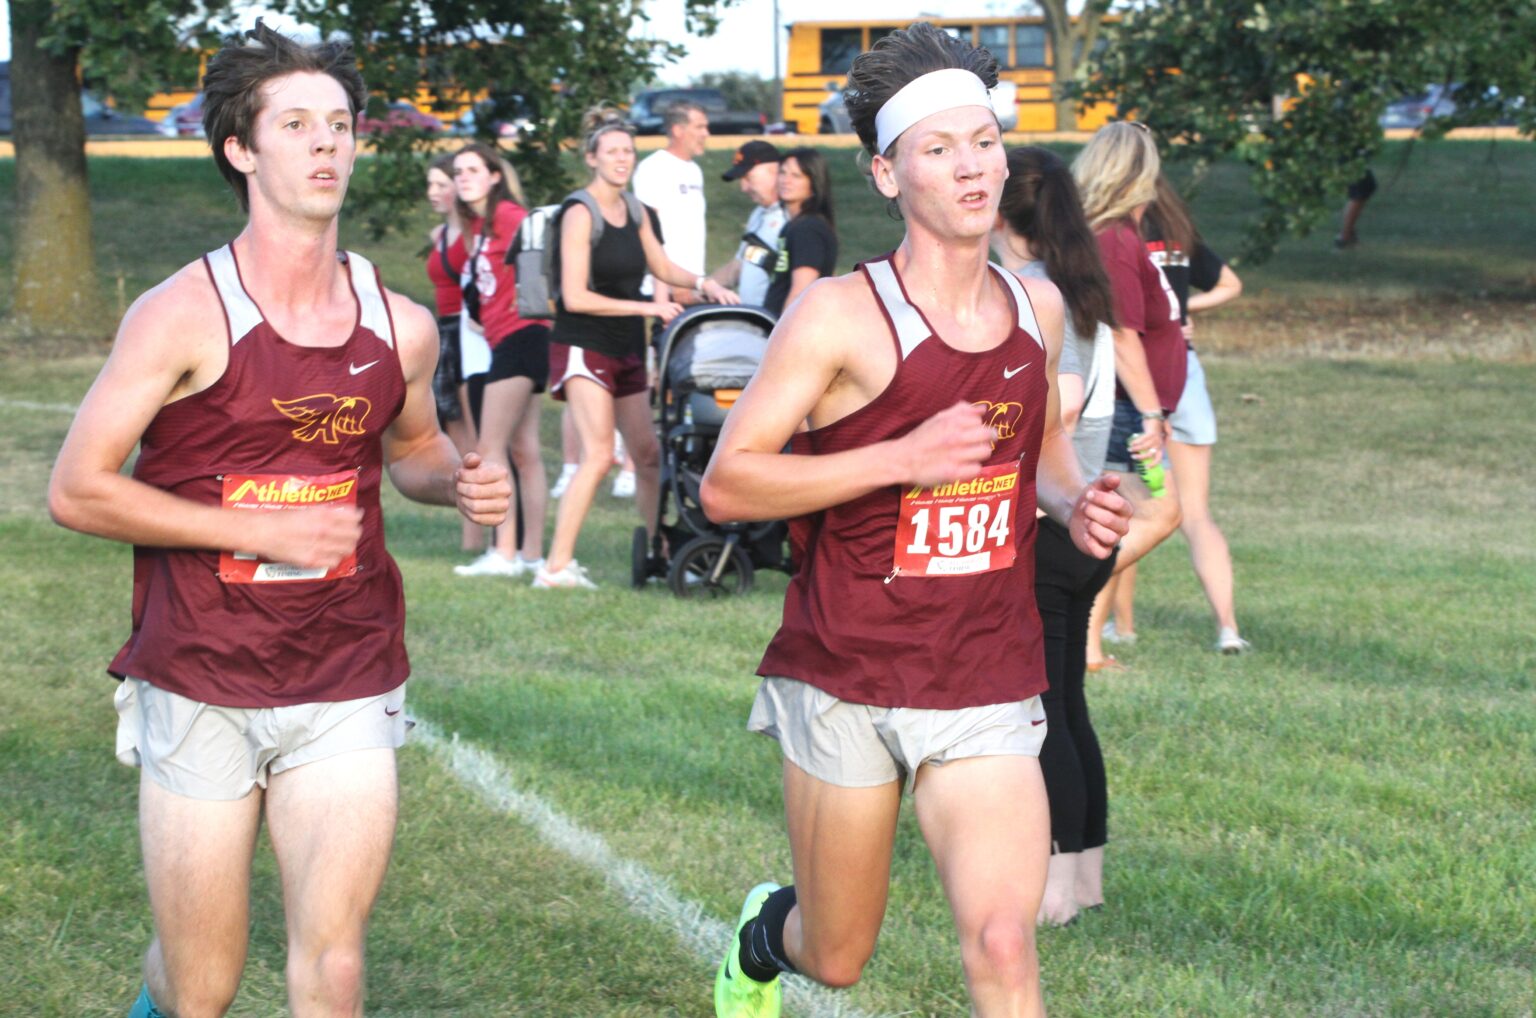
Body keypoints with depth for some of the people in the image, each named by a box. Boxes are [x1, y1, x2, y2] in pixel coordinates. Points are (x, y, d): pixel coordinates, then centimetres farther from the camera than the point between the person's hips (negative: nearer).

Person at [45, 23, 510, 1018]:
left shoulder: (402, 327, 3)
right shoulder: (185, 316, -10)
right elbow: (77, 490, -11)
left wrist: (460, 479, -1)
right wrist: (263, 530, -17)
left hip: (347, 692, 3)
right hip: (202, 691, -3)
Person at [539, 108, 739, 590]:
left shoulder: (634, 210, 10)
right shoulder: (580, 213, -12)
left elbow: (662, 268, 24)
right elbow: (575, 297, -17)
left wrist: (704, 284, 5)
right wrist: (646, 307, -16)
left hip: (626, 350, 8)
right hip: (583, 346, -8)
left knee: (648, 455, 9)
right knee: (599, 454, -19)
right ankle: (557, 566, -18)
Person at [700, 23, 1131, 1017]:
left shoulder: (1038, 305, 6)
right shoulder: (839, 317, -12)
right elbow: (726, 485, -14)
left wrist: (1075, 503, 3)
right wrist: (902, 458, -22)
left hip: (988, 693, 3)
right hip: (847, 684, -3)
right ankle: (762, 936, 50)